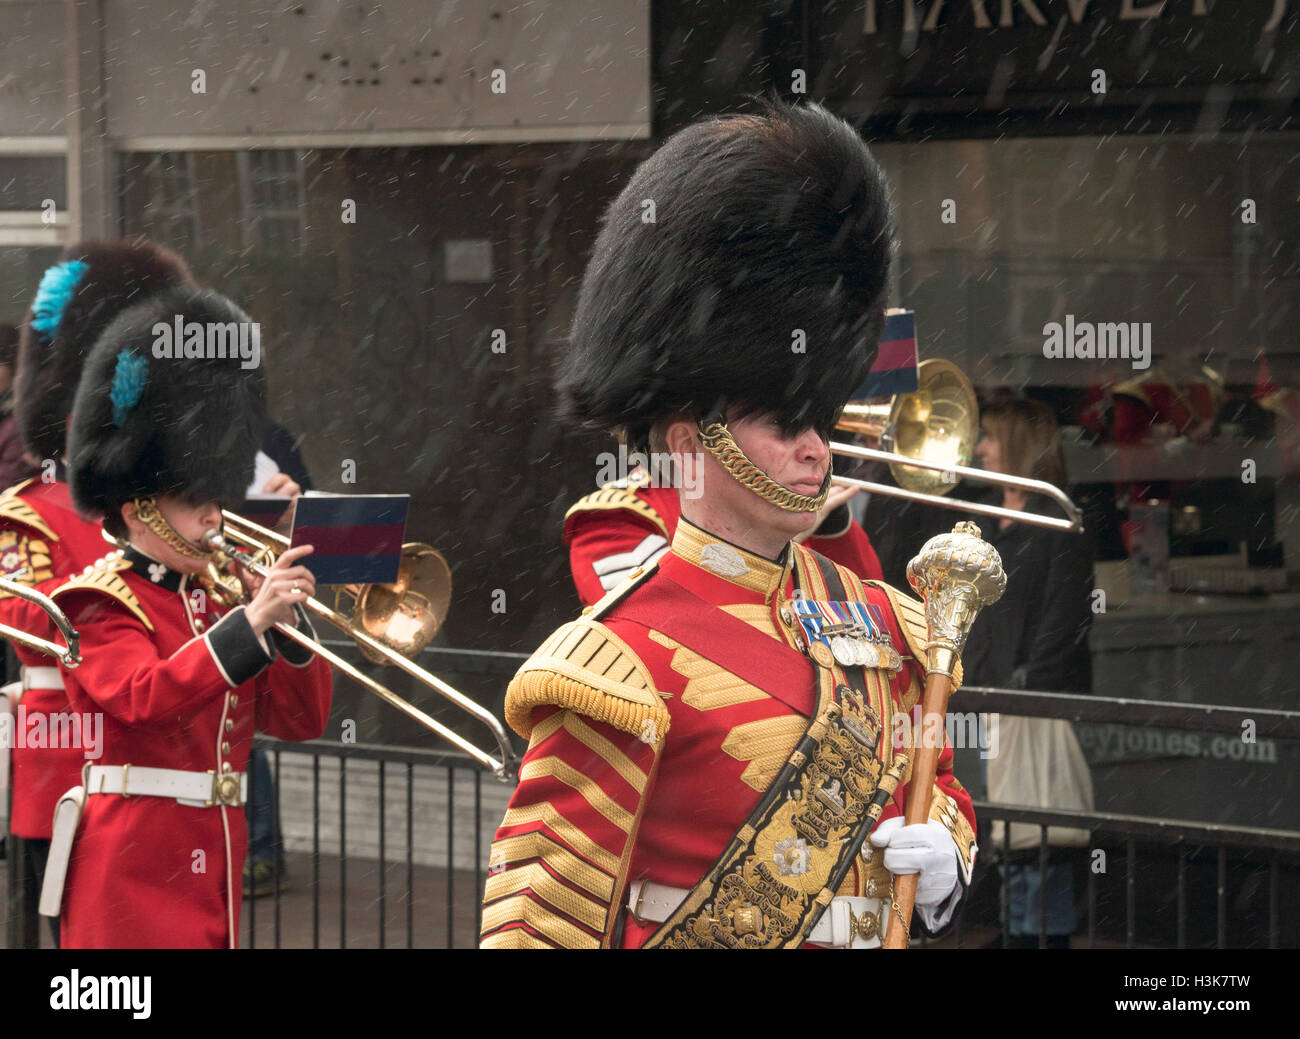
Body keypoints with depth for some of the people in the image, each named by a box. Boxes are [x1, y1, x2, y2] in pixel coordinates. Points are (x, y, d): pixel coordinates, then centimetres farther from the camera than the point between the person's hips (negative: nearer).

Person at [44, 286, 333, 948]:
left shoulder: (215, 595, 15)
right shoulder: (101, 602, -6)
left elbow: (301, 720, 11)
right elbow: (145, 696, -26)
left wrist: (288, 621, -5)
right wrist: (250, 622, -31)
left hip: (211, 863, 8)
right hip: (131, 869, -8)